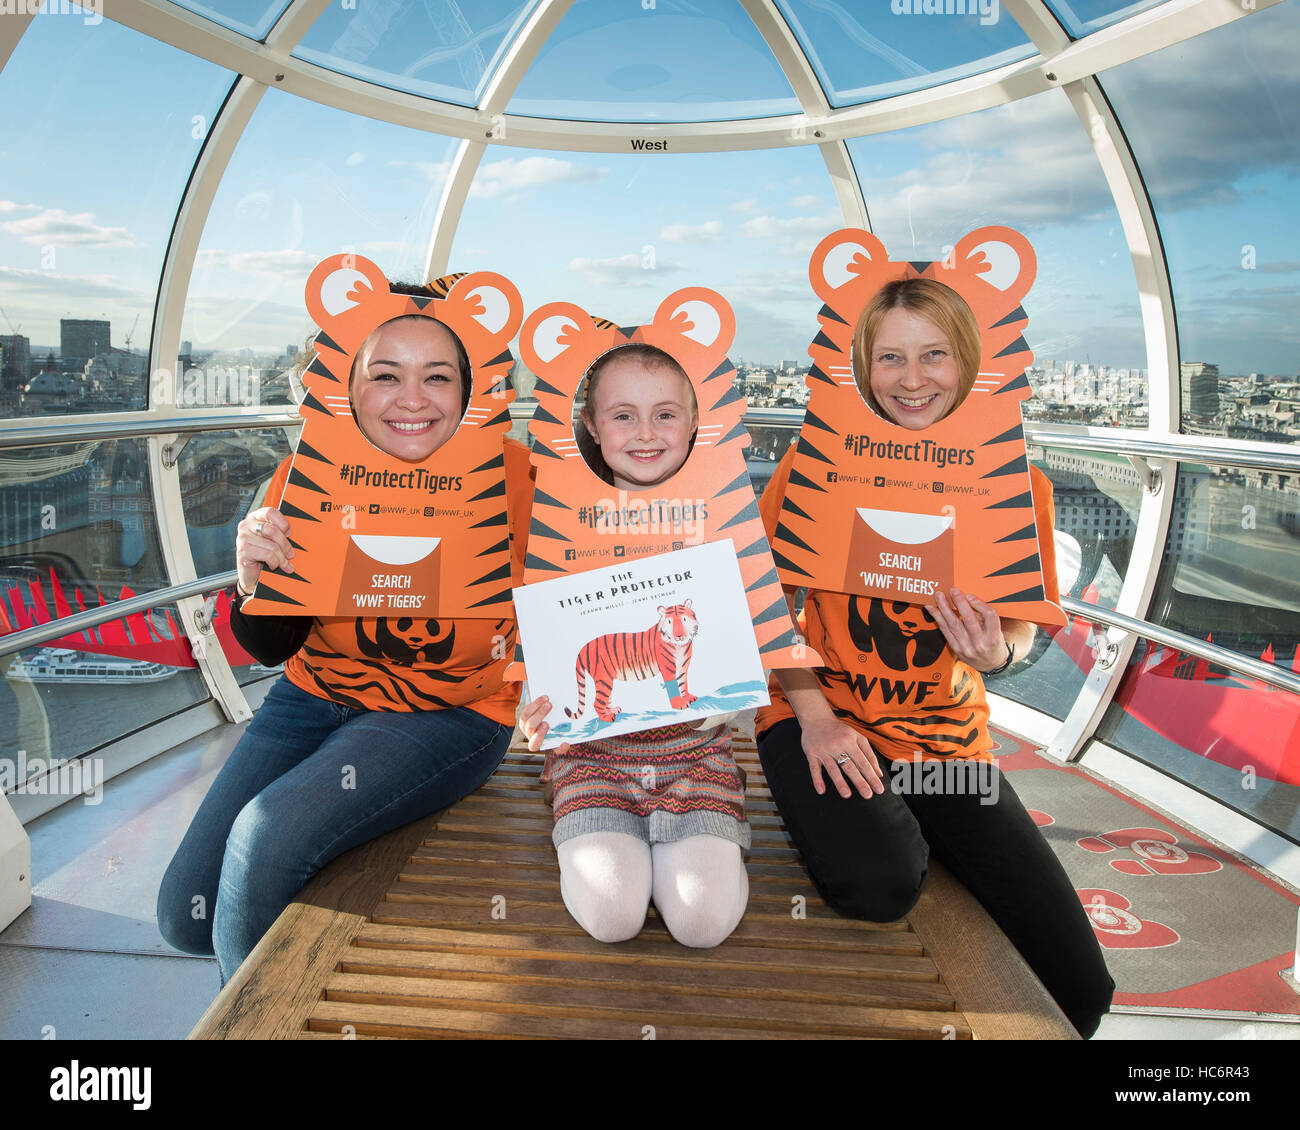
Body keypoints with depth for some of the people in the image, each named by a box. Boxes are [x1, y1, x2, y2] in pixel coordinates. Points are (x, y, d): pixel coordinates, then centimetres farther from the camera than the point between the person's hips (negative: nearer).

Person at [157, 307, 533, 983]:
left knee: (268, 833, -26)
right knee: (187, 916, 0)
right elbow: (271, 648, -3)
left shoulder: (508, 475, -18)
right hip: (318, 697, 4)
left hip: (449, 717, -3)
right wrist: (254, 580, -24)